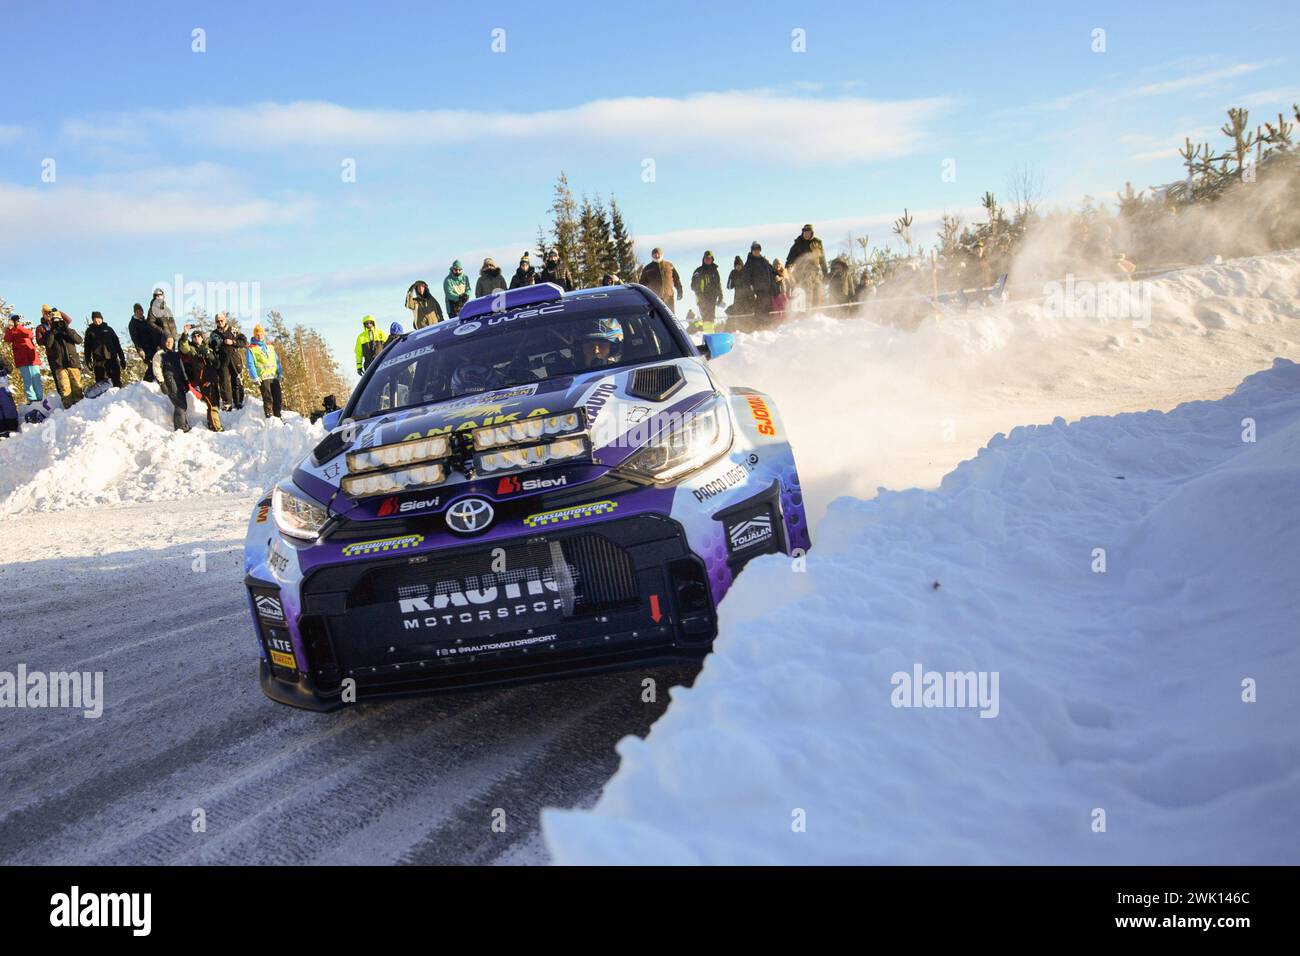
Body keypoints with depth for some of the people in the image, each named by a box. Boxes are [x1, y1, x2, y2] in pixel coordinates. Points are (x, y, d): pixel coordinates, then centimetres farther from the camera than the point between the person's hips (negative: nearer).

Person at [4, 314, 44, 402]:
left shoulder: (27, 330, 18)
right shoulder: (12, 332, 16)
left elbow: (28, 334, -7)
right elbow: (7, 339, -4)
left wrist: (18, 326, -11)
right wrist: (10, 327, -12)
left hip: (32, 357, 1)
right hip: (21, 360, -1)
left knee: (36, 378, -4)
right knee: (27, 379, -7)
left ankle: (40, 398, -4)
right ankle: (32, 399, -9)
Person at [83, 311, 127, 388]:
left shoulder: (108, 329, 13)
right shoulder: (90, 331, 11)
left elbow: (117, 343, 12)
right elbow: (87, 348, 8)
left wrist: (122, 358, 6)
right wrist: (88, 361, -3)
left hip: (112, 359, 1)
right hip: (99, 361, -1)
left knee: (117, 381, -2)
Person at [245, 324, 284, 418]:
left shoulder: (270, 347, 17)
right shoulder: (251, 349, 1)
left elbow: (277, 361, 19)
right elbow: (250, 365, -4)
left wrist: (280, 373, 11)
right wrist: (255, 378, -13)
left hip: (274, 377, 5)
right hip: (263, 378, -5)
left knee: (278, 398, 5)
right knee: (268, 399, -9)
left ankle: (277, 417, 13)